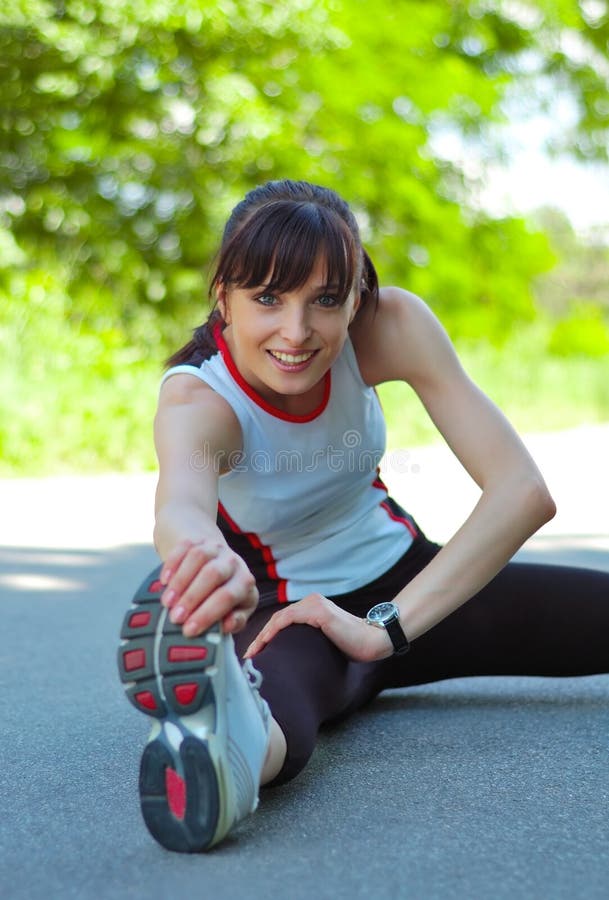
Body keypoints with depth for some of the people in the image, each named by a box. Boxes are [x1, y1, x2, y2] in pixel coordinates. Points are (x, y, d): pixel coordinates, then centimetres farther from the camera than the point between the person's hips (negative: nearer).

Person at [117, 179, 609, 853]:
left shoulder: (392, 325, -21)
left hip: (402, 579, 5)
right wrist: (206, 556, -78)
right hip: (286, 606, -4)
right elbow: (179, 508, -52)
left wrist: (385, 628, -35)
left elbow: (523, 491, -27)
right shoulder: (196, 399, -28)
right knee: (274, 720, -45)